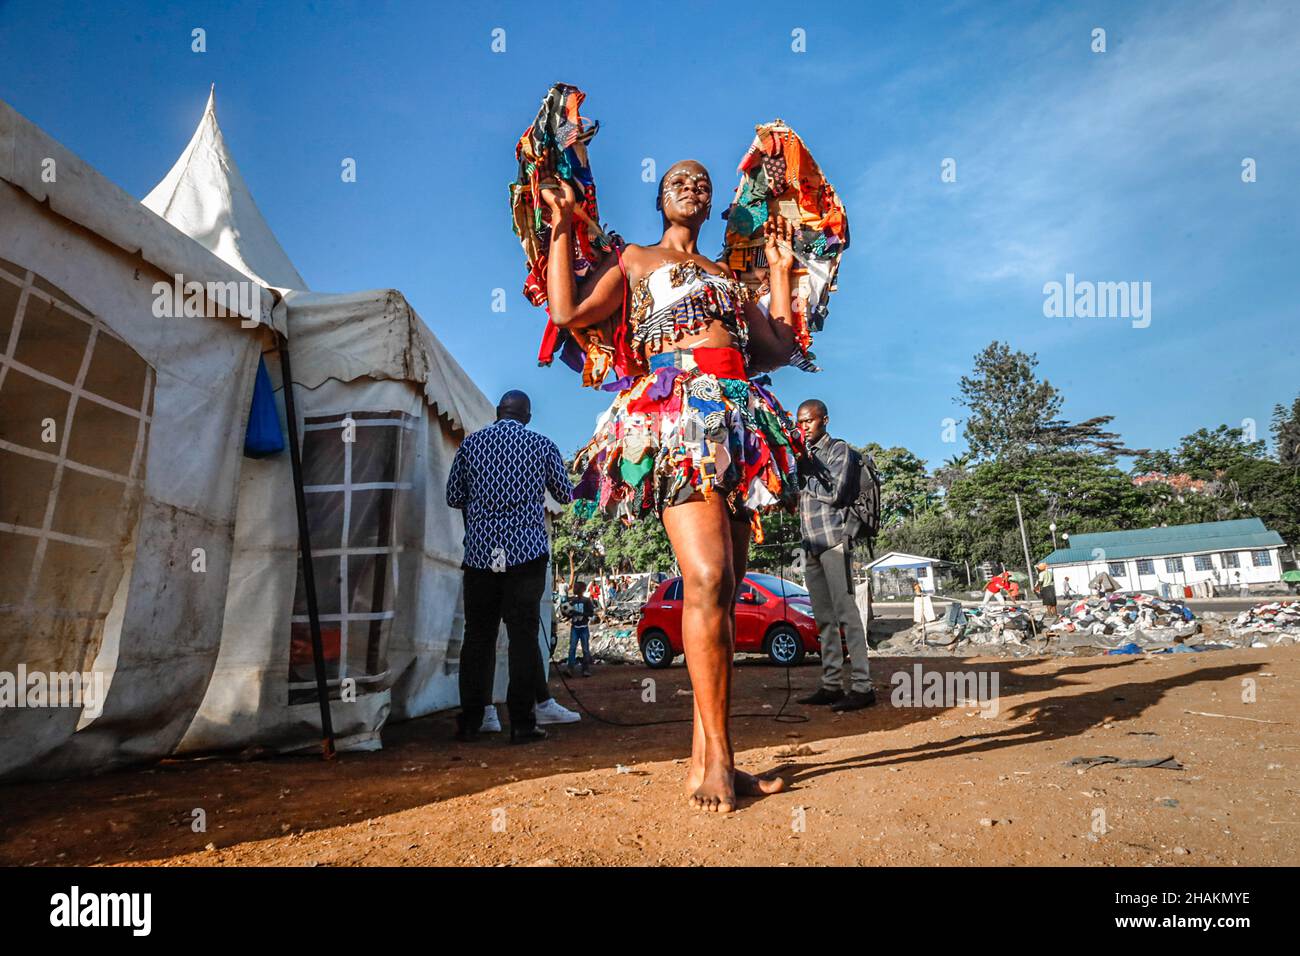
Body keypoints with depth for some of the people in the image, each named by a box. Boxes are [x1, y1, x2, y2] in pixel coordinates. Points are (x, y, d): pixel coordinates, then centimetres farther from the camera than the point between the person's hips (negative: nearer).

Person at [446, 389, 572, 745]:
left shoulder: (471, 443, 6)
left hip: (480, 552, 2)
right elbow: (565, 495, 13)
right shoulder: (543, 446, 3)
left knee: (478, 636, 9)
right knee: (524, 636, 2)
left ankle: (470, 722, 15)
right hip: (527, 552, -2)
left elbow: (453, 497, 9)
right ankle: (521, 723, 3)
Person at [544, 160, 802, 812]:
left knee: (723, 589, -3)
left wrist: (780, 268, 31)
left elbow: (780, 347, 24)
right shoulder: (632, 258, 20)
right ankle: (718, 758, -14)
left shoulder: (726, 276, 31)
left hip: (737, 423, 5)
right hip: (675, 412, -5)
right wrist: (562, 228, 10)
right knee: (706, 577, -22)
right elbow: (567, 313, 5)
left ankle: (704, 761, 1)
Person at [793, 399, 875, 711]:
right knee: (824, 618, 6)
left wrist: (804, 475, -1)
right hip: (810, 543, 7)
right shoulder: (805, 454, 22)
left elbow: (834, 493, -8)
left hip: (833, 540, -7)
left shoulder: (839, 448, 3)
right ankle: (831, 685, 8)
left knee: (845, 612, -11)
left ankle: (862, 686, -10)